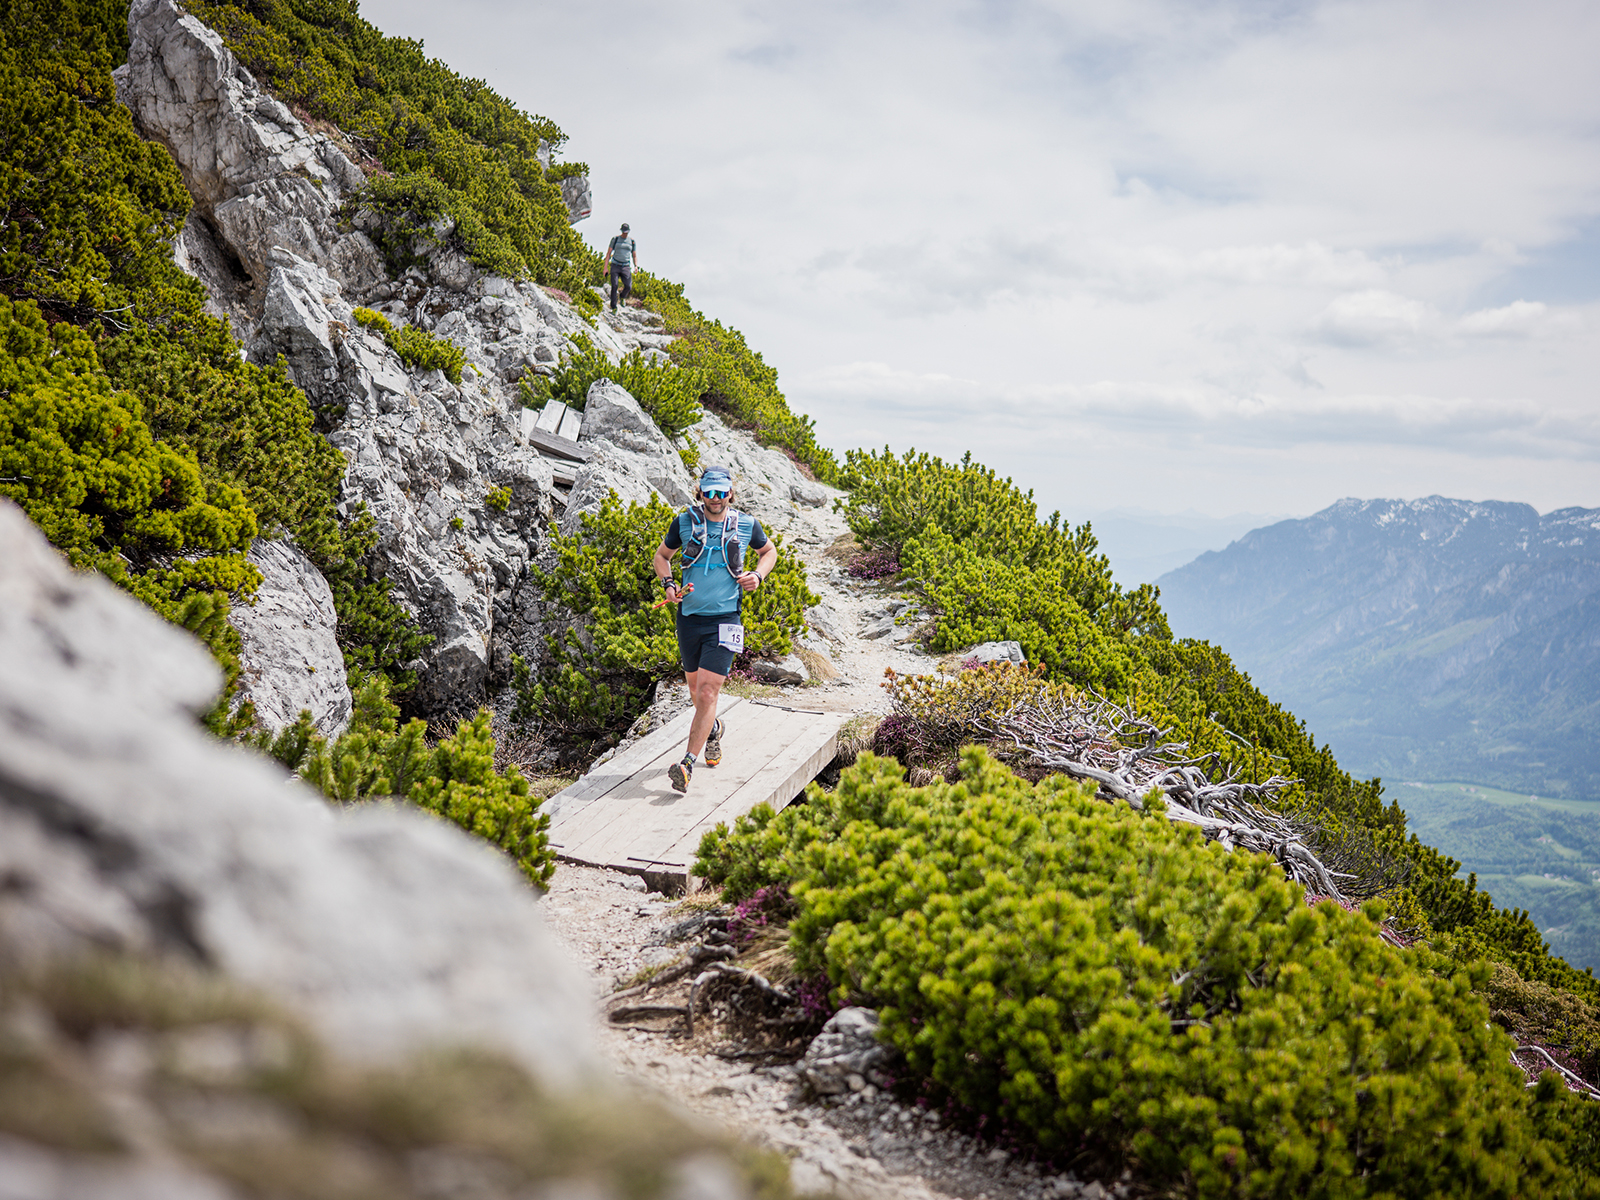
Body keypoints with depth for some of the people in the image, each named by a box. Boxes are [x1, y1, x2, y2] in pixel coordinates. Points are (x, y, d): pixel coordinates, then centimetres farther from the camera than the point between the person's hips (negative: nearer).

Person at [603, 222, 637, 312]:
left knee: (628, 287, -14)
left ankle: (623, 297, 21)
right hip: (615, 266, -1)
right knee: (614, 286, -12)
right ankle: (614, 307, -4)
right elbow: (608, 253, 4)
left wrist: (636, 266, -5)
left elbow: (634, 256, 15)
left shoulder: (632, 242, 9)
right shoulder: (615, 239, 3)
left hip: (626, 267, 1)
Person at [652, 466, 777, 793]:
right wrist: (668, 583, -5)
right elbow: (661, 556, 14)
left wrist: (758, 575, -2)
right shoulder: (684, 522, 0)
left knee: (707, 692, -12)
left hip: (724, 619, -3)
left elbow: (769, 550, 17)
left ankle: (688, 763, -11)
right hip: (689, 616, 3)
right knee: (696, 688, 17)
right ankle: (713, 728, 49)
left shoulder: (746, 525, -1)